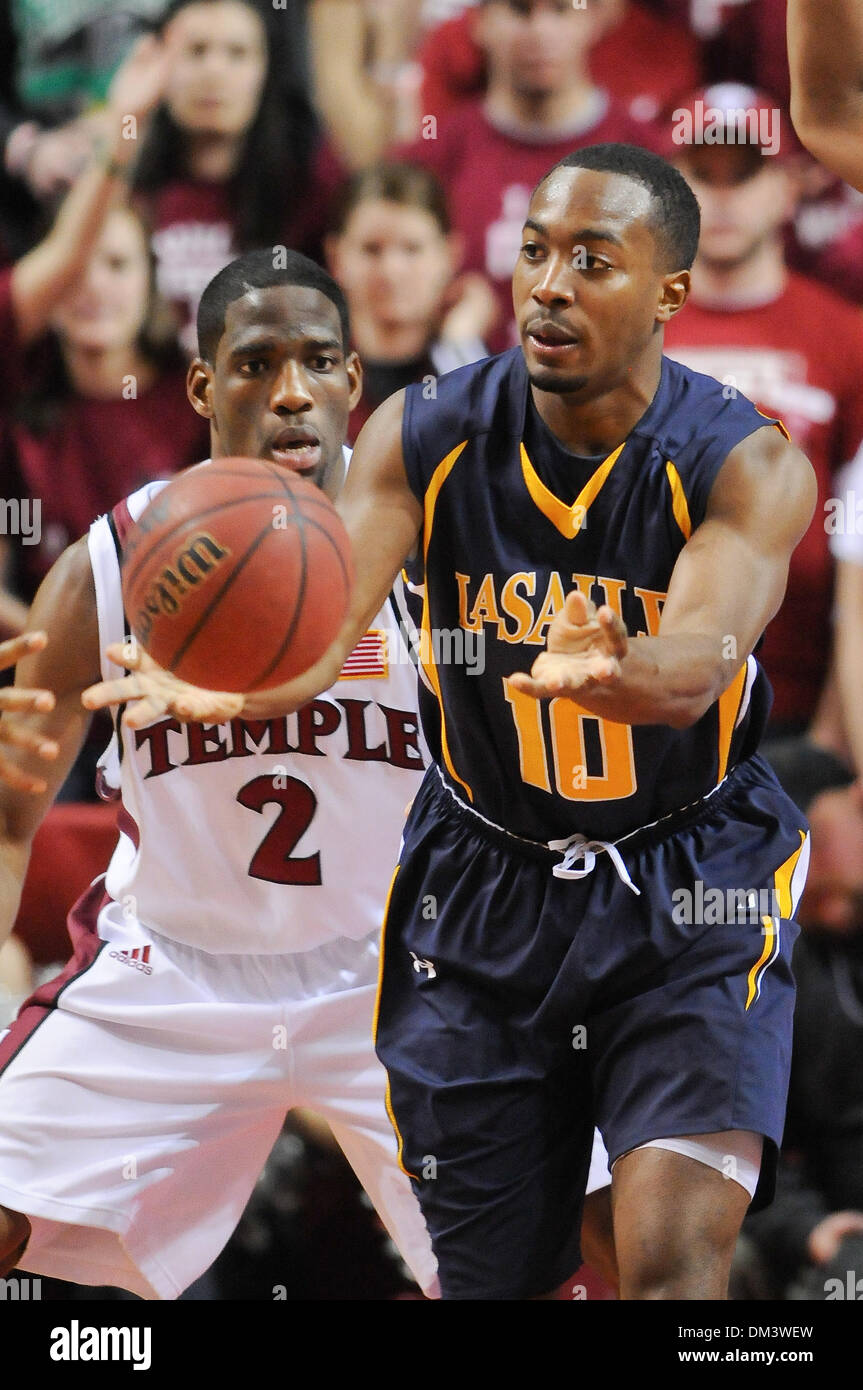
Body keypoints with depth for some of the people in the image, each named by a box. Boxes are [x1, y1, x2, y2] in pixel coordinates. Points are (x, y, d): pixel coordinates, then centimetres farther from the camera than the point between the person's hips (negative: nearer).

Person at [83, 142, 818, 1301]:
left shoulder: (747, 464, -16)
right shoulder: (424, 437, -8)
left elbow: (696, 660, -34)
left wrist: (607, 671, -59)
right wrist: (231, 687, -47)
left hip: (692, 894, -3)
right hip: (486, 886, 3)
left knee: (673, 1253, -21)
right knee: (491, 1278, 8)